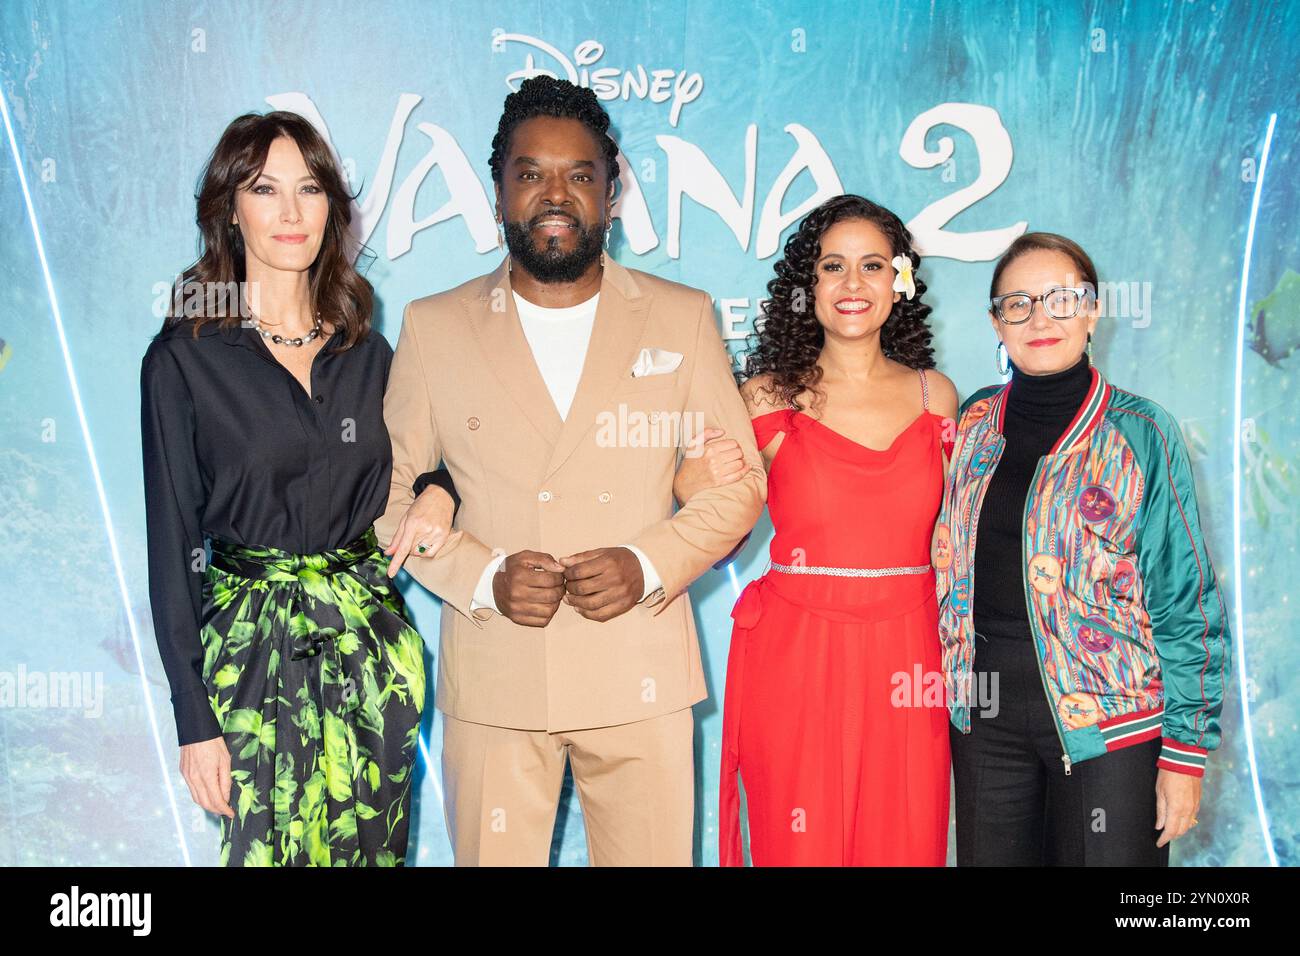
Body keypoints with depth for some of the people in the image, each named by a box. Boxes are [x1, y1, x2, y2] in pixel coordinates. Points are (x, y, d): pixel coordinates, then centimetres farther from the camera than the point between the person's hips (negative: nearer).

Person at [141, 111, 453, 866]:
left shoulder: (366, 352, 6)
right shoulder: (185, 357, -5)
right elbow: (172, 541, -5)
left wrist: (437, 492, -7)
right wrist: (194, 720, -8)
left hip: (372, 636, 4)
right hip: (253, 646, -3)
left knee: (373, 848, 10)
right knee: (268, 849, 4)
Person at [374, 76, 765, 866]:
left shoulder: (683, 318, 4)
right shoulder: (434, 327, 3)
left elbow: (739, 481, 5)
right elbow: (389, 490, 6)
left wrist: (649, 565, -12)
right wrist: (482, 577, -11)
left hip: (641, 679, 0)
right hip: (493, 682, 0)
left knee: (653, 854, 9)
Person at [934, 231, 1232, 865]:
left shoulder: (1140, 434, -7)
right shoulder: (975, 423, 5)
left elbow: (1185, 601, -6)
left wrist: (1186, 750, -8)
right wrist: (947, 687, 9)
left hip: (1109, 720, -3)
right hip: (984, 716, 4)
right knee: (990, 857, 13)